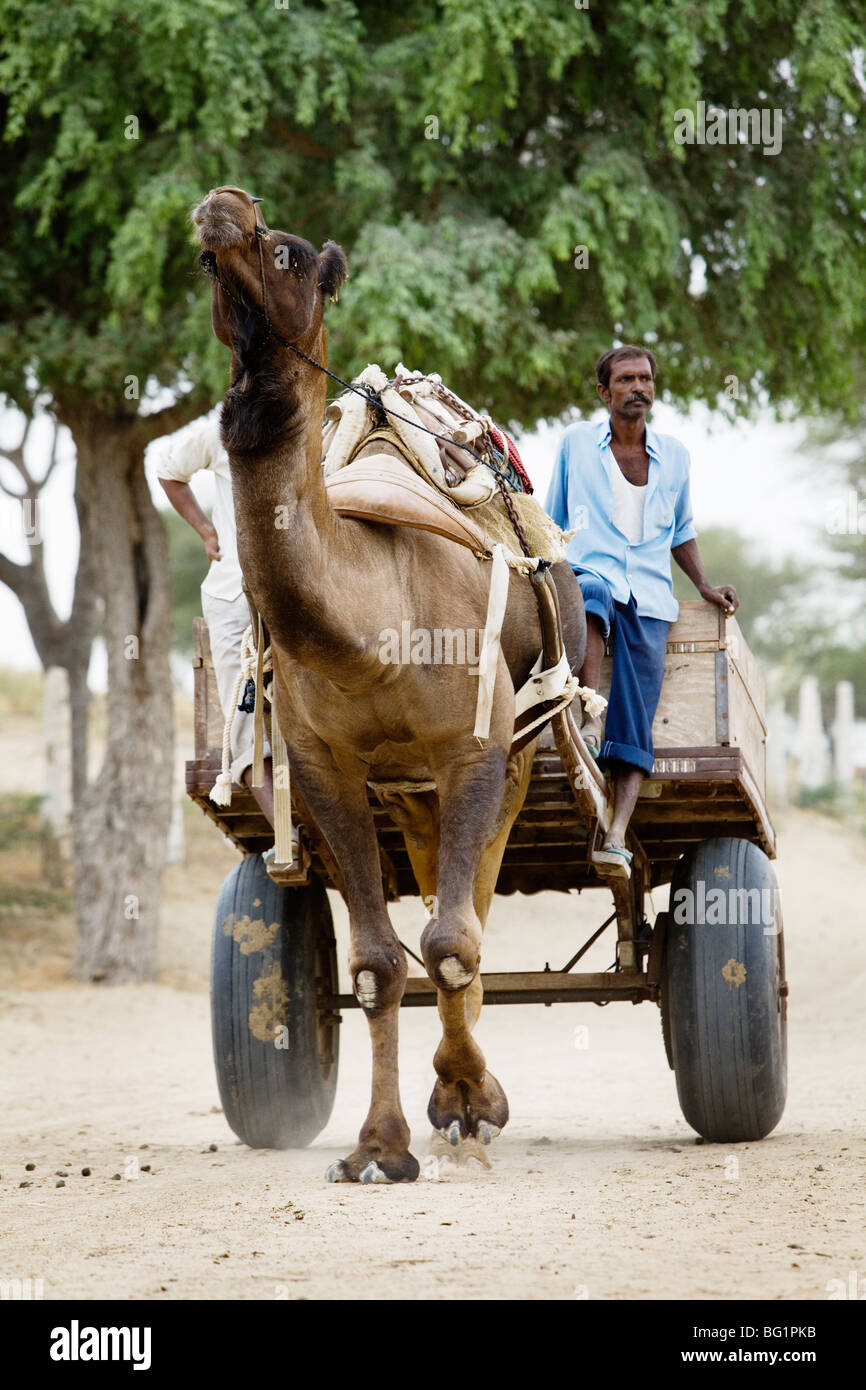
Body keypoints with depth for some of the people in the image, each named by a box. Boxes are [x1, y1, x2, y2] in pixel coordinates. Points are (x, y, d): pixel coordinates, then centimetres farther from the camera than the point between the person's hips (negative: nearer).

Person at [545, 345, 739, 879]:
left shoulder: (674, 455, 15)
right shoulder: (577, 442, 9)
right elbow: (552, 522, 16)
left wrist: (705, 585, 14)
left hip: (649, 598, 2)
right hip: (590, 571, -2)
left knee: (636, 721, -15)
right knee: (592, 600, -43)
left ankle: (617, 836, -25)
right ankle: (590, 721, -44)